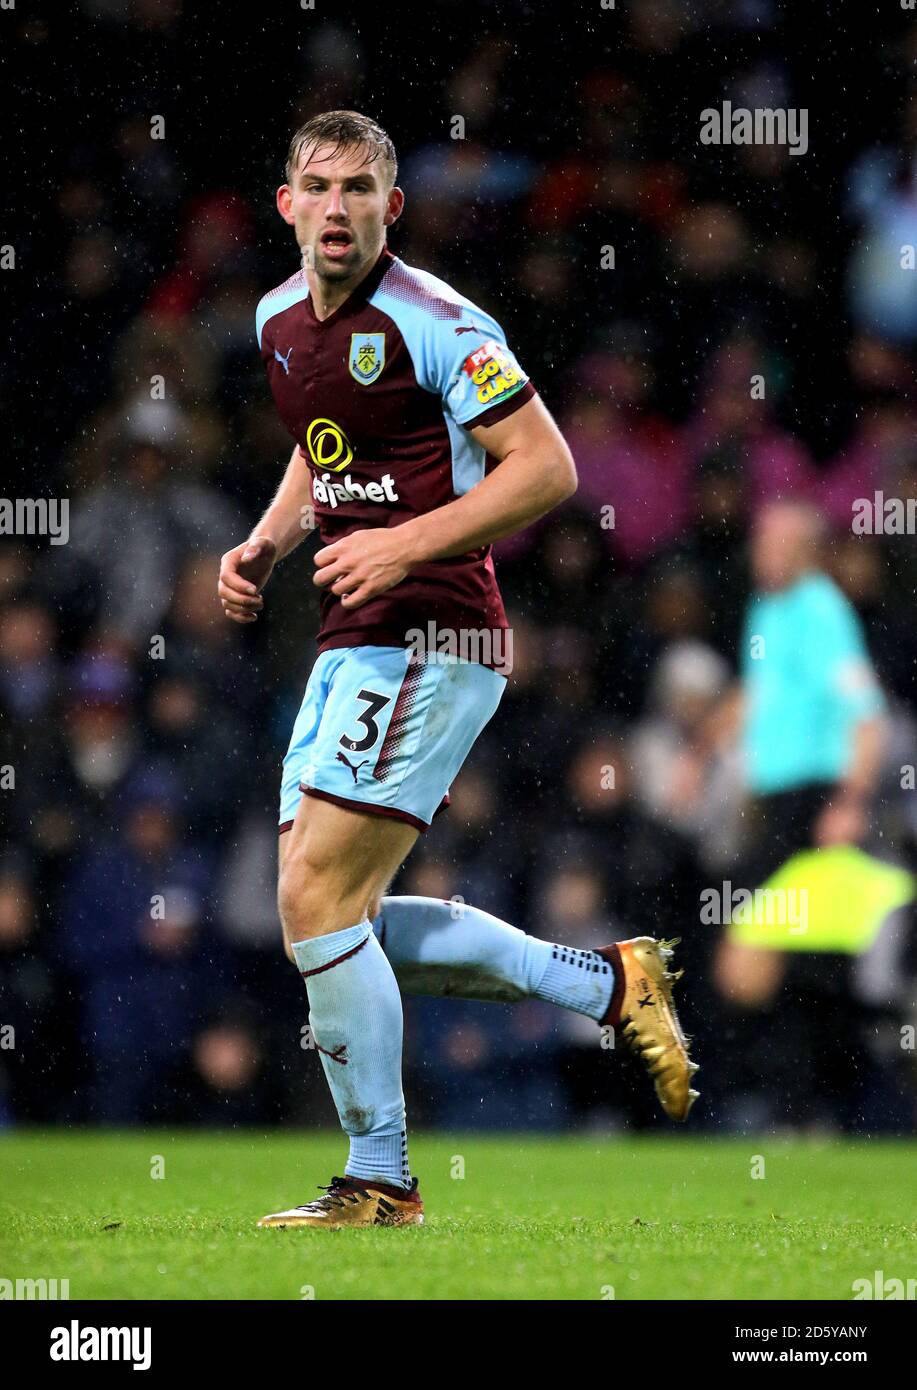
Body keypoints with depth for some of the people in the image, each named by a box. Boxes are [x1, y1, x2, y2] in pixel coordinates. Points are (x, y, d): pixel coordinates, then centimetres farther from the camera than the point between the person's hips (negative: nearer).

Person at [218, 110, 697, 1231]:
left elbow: (547, 466, -14)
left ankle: (380, 1183, -2)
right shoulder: (281, 320, 13)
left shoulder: (431, 322, -13)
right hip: (350, 646, 9)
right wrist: (263, 546, 12)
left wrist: (407, 544, -22)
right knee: (332, 919, 7)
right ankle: (606, 983, 17)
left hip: (429, 642, -9)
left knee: (317, 900, -13)